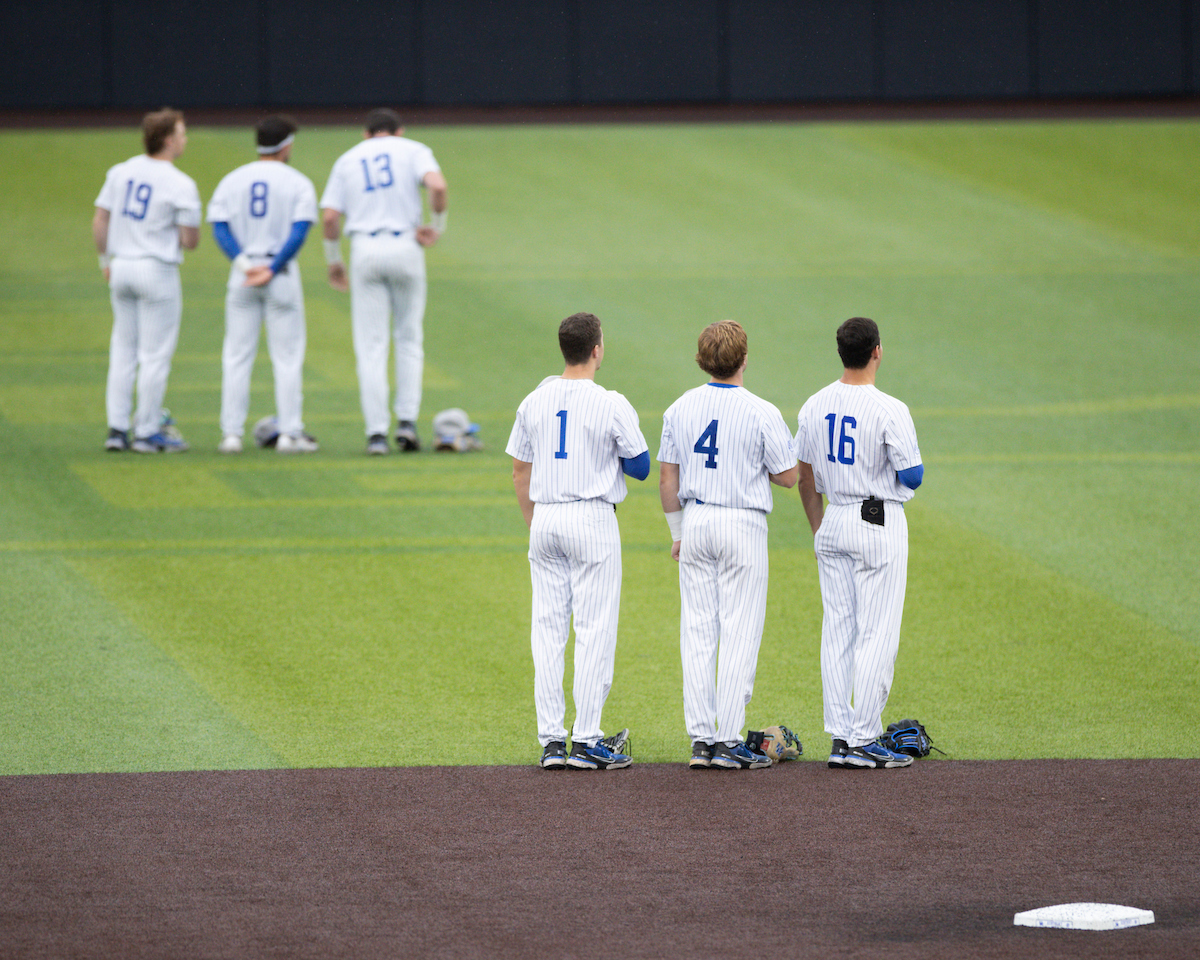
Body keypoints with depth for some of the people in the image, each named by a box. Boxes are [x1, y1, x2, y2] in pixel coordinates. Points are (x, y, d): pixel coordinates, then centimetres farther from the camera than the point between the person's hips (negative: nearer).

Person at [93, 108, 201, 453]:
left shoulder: (120, 172, 4)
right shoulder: (181, 185, -13)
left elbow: (99, 222, 6)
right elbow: (190, 241, -12)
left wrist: (106, 260, 17)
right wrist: (187, 227, 9)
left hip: (120, 269, 6)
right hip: (158, 270, -6)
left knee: (123, 348, 13)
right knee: (155, 353, 2)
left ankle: (117, 428, 12)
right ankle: (147, 432, 5)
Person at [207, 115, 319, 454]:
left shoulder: (232, 180, 7)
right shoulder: (298, 183, -1)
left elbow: (219, 227, -4)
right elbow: (299, 232, -12)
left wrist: (243, 262, -12)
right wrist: (273, 269, -16)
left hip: (242, 274, 2)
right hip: (283, 276, -2)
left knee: (236, 357, 6)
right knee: (287, 356, 3)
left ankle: (231, 433, 1)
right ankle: (290, 433, 0)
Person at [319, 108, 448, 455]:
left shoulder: (348, 159, 14)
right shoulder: (413, 150, 8)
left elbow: (329, 216, 4)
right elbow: (437, 185, -13)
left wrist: (334, 260, 15)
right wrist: (437, 225, 0)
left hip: (365, 250, 1)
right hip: (405, 246, -1)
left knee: (370, 344, 3)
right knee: (408, 337, 13)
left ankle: (376, 432, -3)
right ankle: (407, 420, 4)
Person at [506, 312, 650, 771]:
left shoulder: (534, 402, 5)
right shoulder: (611, 406, -10)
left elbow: (520, 471, 11)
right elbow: (641, 468, -3)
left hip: (545, 519, 5)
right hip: (593, 519, -5)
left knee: (548, 630, 6)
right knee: (595, 630, -2)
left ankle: (551, 740, 5)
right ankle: (586, 741, -5)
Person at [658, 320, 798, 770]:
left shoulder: (680, 409, 2)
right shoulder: (761, 413, -12)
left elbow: (667, 479, 7)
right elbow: (788, 476, -6)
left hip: (695, 521, 4)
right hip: (743, 523, -4)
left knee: (697, 631, 7)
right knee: (739, 632, -1)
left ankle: (701, 740, 6)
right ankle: (729, 741, -4)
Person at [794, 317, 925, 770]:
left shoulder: (814, 407, 4)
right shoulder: (889, 410, -16)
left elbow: (805, 480, 11)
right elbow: (912, 477, -14)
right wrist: (910, 462, 9)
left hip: (832, 524, 6)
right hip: (879, 523, -6)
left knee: (837, 631, 9)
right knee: (878, 633, -3)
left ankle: (840, 738, 9)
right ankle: (863, 741, -6)